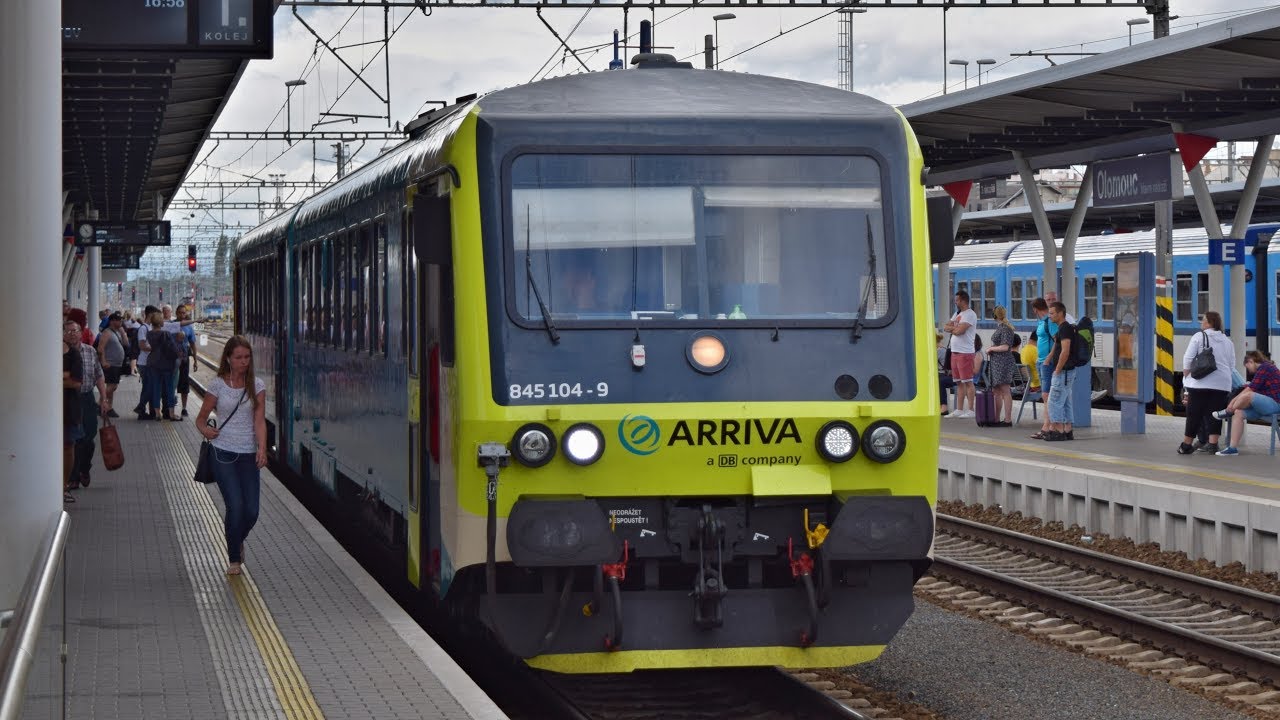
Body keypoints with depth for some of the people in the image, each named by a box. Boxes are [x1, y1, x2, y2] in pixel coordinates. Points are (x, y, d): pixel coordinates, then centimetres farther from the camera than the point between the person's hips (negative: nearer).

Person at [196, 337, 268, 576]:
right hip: (223, 453, -2)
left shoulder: (257, 385, 3)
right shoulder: (218, 385, 1)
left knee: (251, 511, -1)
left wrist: (262, 448, -19)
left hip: (248, 454, 2)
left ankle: (237, 539, 34)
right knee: (236, 506, -12)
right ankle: (234, 559, 5)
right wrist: (205, 430, -10)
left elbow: (259, 420, -5)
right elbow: (201, 417, 11)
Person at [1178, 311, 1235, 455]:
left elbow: (1188, 359, -5)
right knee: (1214, 413, 5)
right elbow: (1232, 364, 16)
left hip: (1200, 382, -3)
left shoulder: (1199, 337, -2)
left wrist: (1186, 377, 5)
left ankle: (1186, 445, 7)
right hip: (1221, 383, 3)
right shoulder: (1227, 341, 13)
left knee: (1194, 414, 2)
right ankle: (1213, 443, -2)